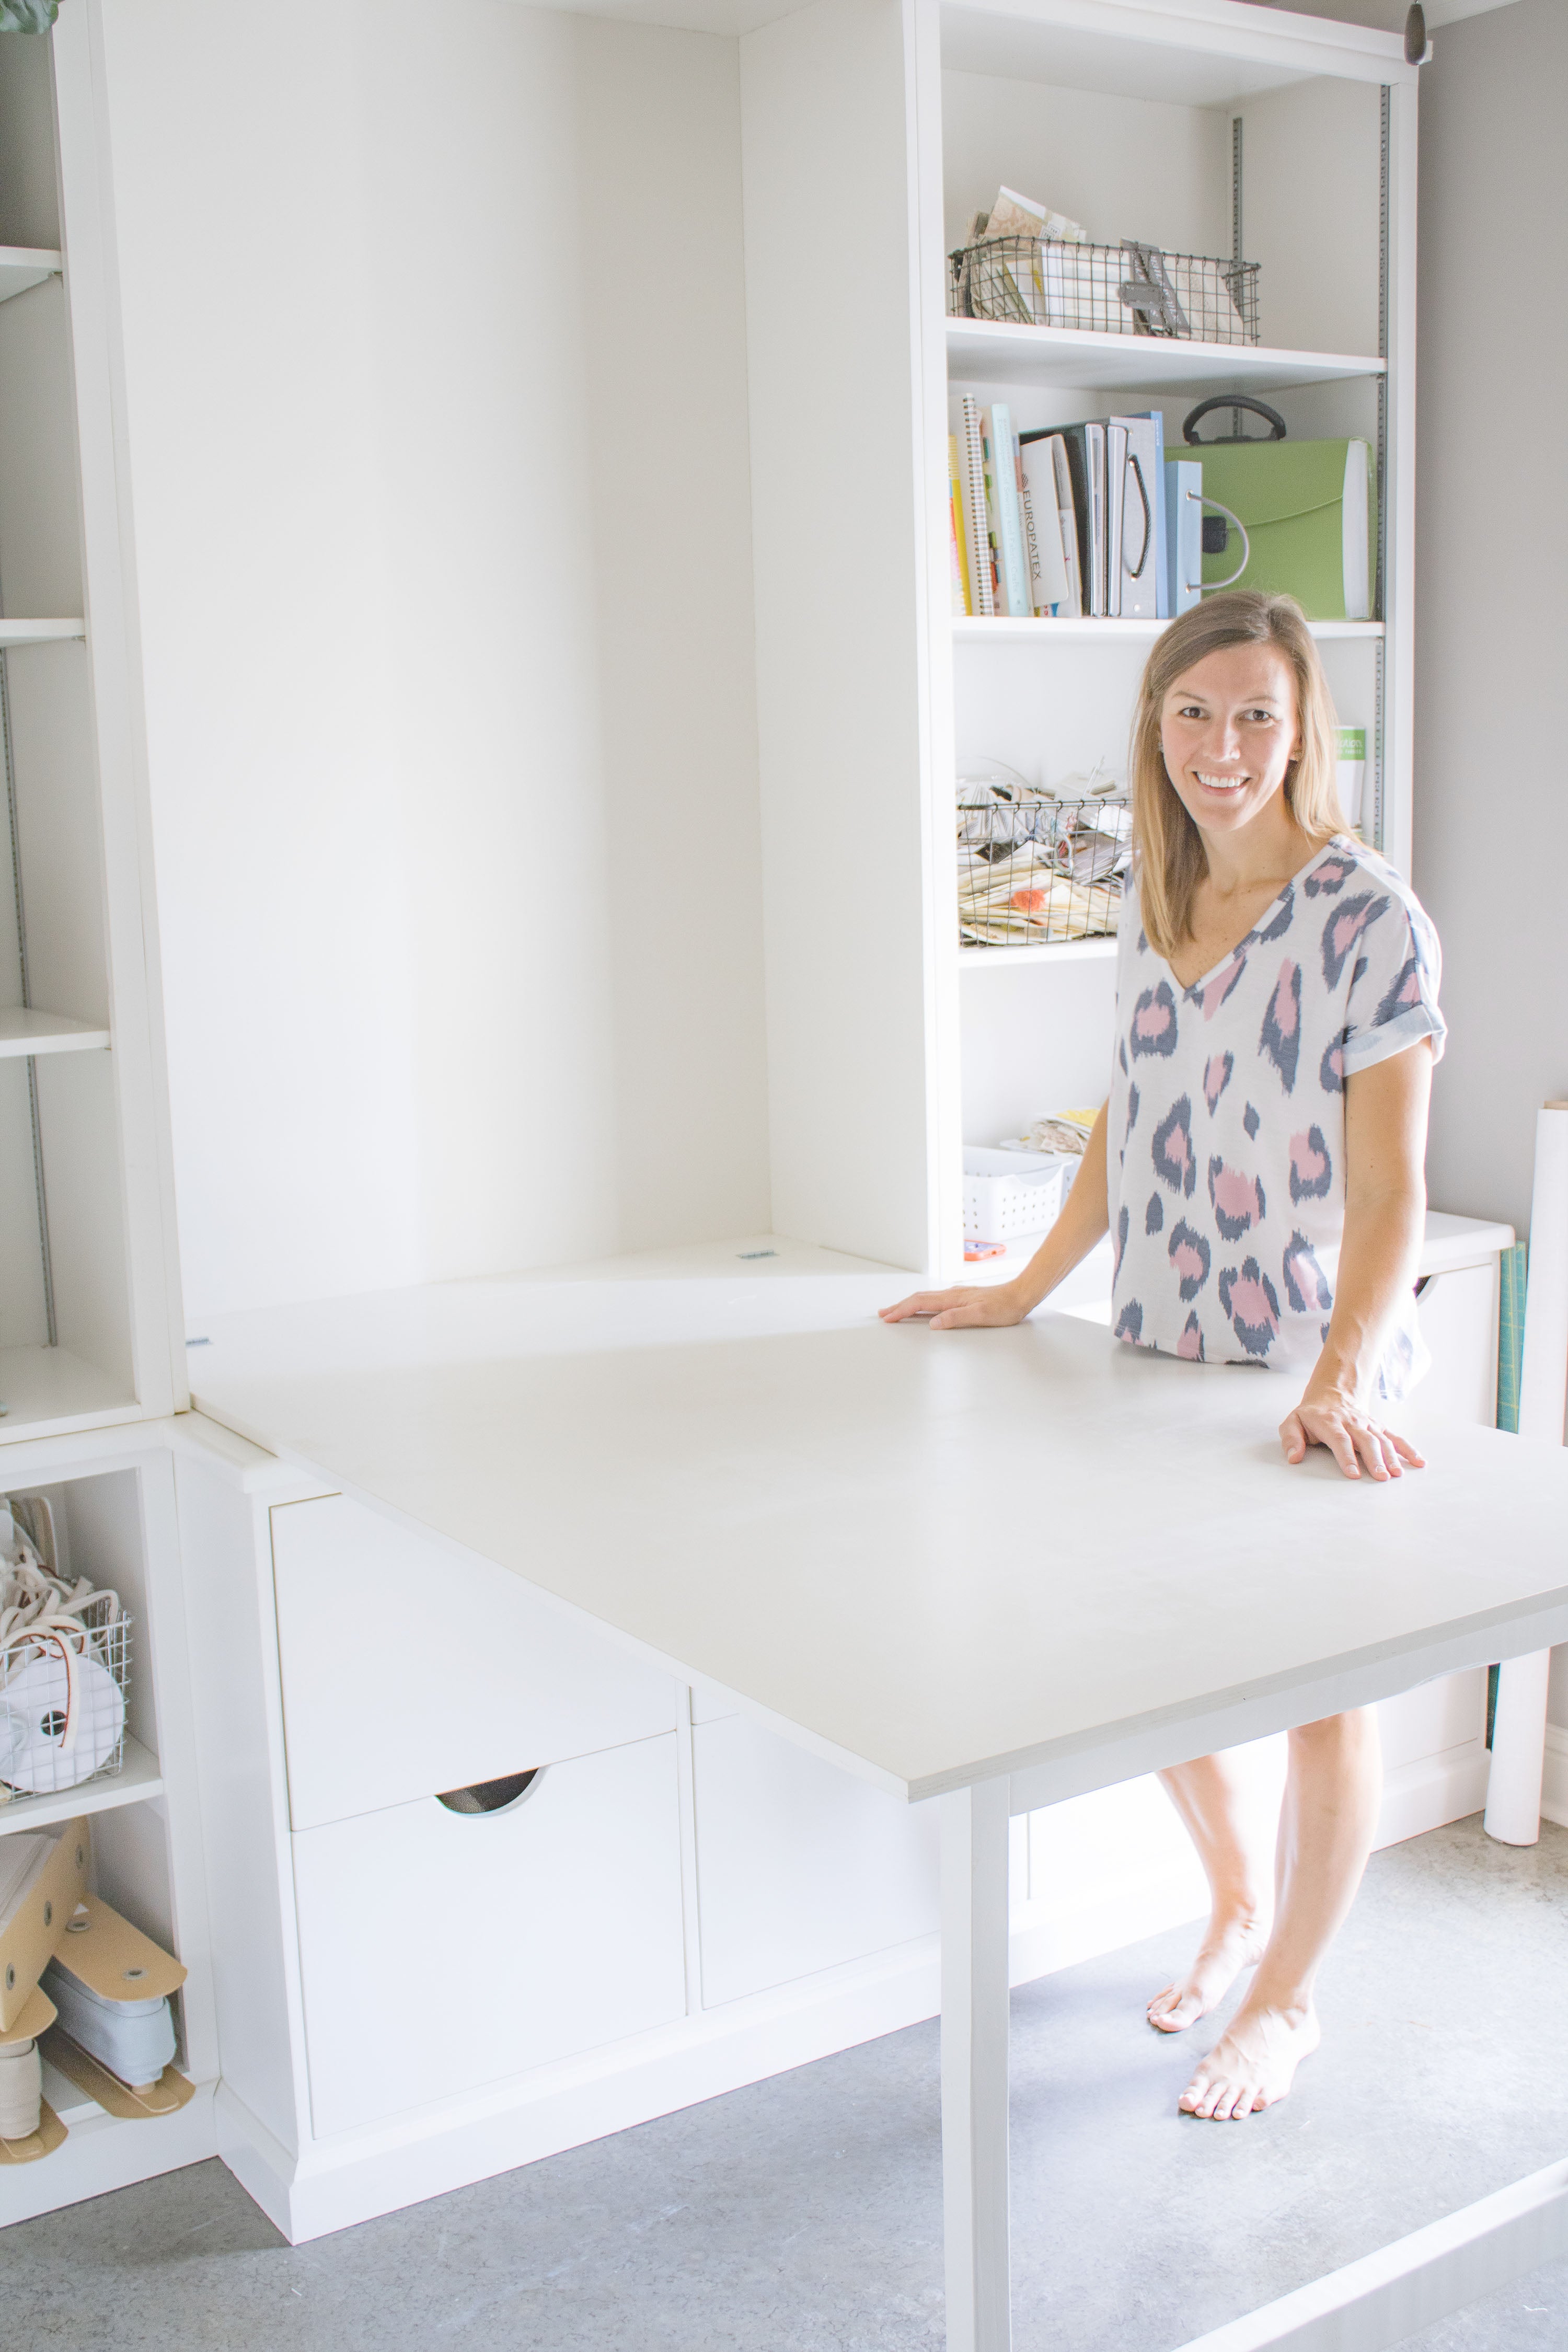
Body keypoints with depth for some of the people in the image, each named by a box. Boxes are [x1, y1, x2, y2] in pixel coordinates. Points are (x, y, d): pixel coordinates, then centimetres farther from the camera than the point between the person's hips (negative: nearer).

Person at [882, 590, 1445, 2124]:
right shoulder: (1152, 902, 4)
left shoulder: (1370, 924, -15)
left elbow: (1388, 1190, -18)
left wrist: (1339, 1380, -29)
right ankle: (1239, 1897, 44)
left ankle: (1287, 1999, 29)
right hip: (1160, 1356, 6)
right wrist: (1023, 1292, 14)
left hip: (1313, 1378, -6)